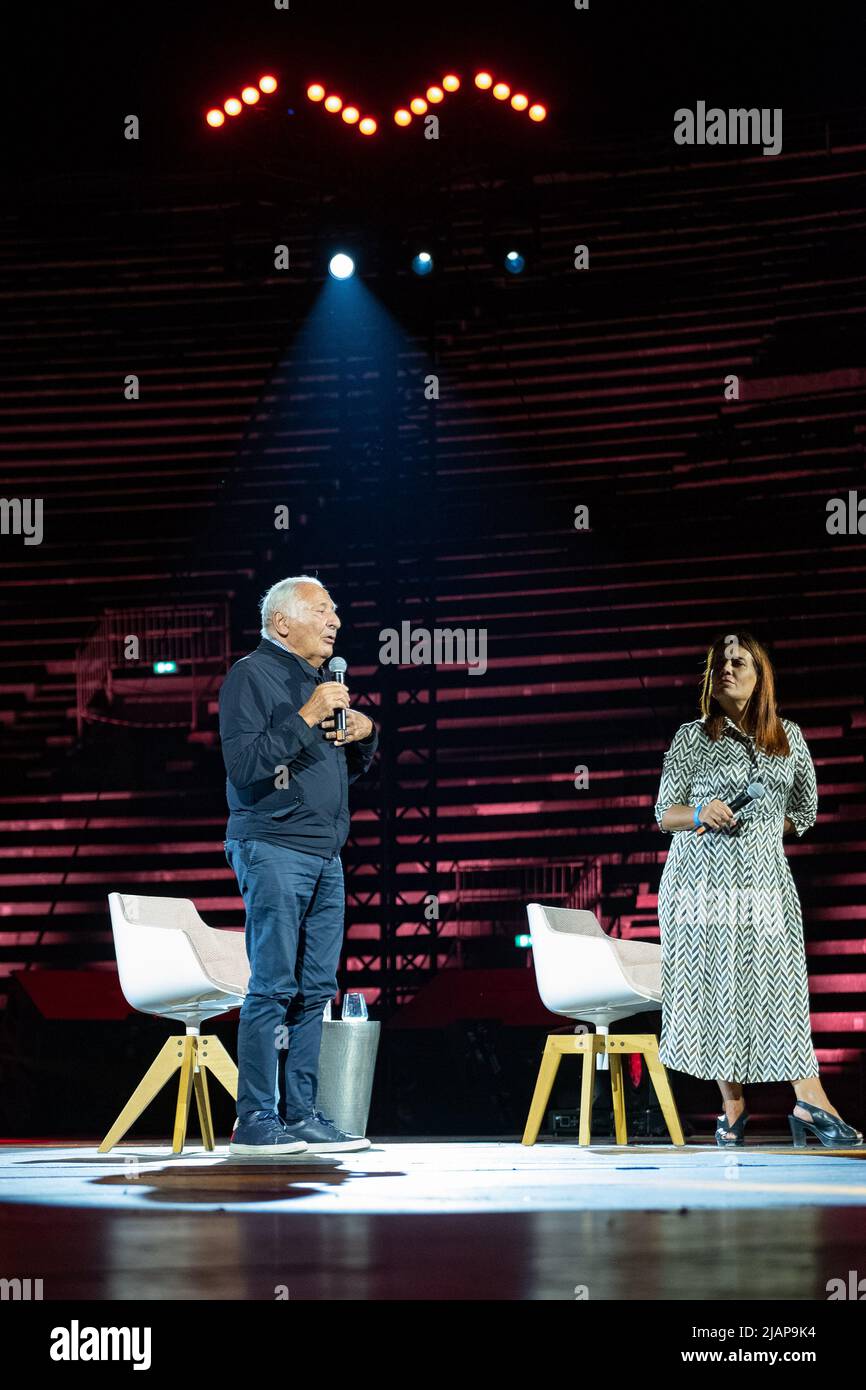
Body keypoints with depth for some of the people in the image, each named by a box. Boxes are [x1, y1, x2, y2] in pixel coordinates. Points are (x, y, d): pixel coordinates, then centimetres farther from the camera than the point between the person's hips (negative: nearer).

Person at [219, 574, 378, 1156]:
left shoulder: (322, 680, 20)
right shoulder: (251, 675, -5)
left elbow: (351, 769, 27)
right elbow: (244, 764, -16)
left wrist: (365, 733, 6)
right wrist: (305, 718, -18)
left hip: (326, 854, 8)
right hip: (273, 849, -8)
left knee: (315, 989, 6)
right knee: (273, 986, -10)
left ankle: (301, 1114, 11)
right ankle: (256, 1121, -7)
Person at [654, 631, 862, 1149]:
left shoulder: (789, 737, 10)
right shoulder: (692, 738, 3)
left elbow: (805, 811, 20)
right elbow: (665, 814, 4)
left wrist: (754, 828, 11)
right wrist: (701, 814, -16)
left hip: (765, 877, 2)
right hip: (704, 878, -2)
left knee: (784, 987, -5)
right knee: (717, 988, -3)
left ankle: (812, 1105, -9)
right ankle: (734, 1110, 3)